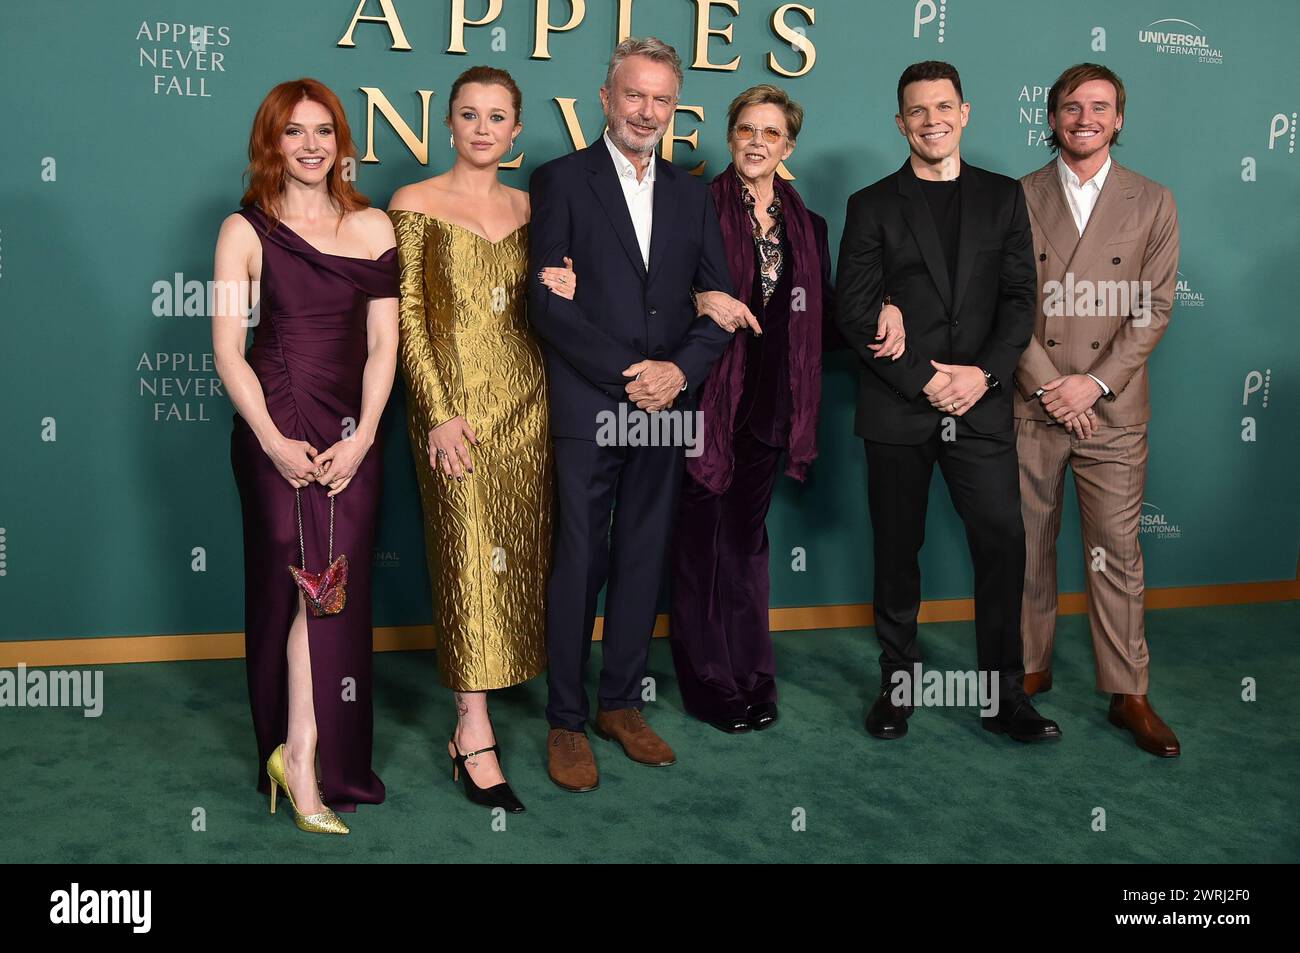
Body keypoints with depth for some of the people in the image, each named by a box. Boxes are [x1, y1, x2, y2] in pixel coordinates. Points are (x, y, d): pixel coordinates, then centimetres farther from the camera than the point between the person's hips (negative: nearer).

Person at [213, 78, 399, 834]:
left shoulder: (372, 227, 9)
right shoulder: (246, 230, 3)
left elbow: (383, 343, 3)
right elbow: (228, 349, -3)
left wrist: (363, 436, -8)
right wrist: (272, 440, -13)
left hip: (353, 429, 3)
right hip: (275, 428, -2)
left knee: (340, 586, 1)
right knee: (311, 580, -10)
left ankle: (298, 752, 17)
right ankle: (303, 760, -1)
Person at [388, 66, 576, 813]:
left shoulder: (529, 207, 12)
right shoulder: (415, 206, -1)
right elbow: (407, 318, -6)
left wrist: (565, 293, -6)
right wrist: (440, 412, -14)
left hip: (527, 395, 5)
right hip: (456, 395, -5)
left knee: (520, 548, 7)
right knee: (471, 552, -6)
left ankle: (483, 691, 23)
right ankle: (476, 737, -1)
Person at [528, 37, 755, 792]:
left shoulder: (692, 195, 14)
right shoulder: (561, 180, 0)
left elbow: (719, 303, 9)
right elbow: (547, 302, -9)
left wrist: (680, 371, -9)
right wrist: (627, 375, -14)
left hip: (667, 408, 4)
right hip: (588, 409, -4)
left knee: (644, 558, 10)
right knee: (580, 561, 1)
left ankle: (622, 703, 25)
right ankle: (567, 721, 14)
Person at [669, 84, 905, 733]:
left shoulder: (808, 227, 11)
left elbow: (822, 322, 12)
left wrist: (883, 311, -3)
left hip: (767, 406, 4)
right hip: (706, 399, -4)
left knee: (746, 541, 15)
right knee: (702, 544, 4)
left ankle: (751, 675, 26)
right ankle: (711, 683, 17)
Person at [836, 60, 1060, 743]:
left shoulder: (1003, 198, 12)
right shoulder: (872, 206, 5)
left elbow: (1020, 299, 6)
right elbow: (855, 312, -2)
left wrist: (984, 373, -10)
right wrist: (924, 379, -11)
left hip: (981, 405, 1)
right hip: (896, 407, -1)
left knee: (1003, 544, -2)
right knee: (896, 552, 7)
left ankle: (1004, 695, 11)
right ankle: (898, 685, 21)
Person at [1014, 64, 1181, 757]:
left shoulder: (1152, 203, 7)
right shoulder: (1018, 199, 5)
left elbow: (1154, 309, 1)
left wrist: (1096, 383, -11)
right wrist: (1047, 385, -10)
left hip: (1112, 408, 0)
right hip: (1031, 405, 0)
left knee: (1117, 552, 3)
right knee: (1029, 547, 8)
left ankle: (1127, 693, 13)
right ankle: (1031, 669, 24)